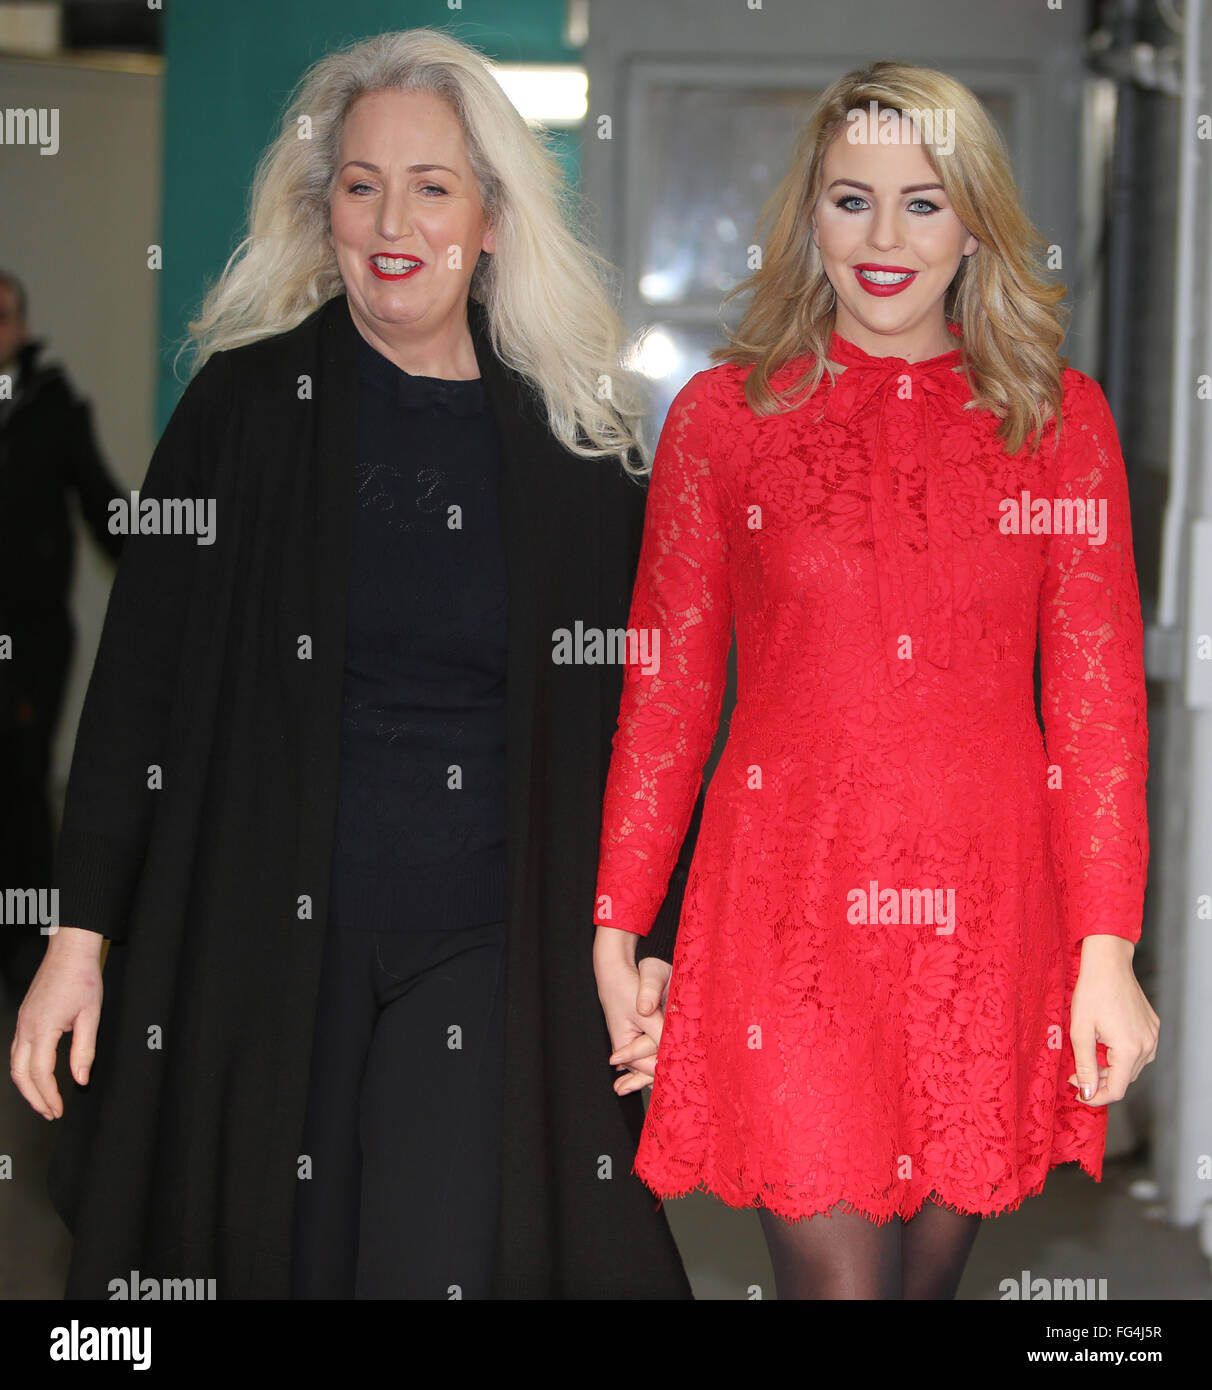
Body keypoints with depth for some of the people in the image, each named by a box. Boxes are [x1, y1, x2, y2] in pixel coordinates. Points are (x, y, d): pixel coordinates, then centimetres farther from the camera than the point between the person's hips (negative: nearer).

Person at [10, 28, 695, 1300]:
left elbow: (636, 713, 7)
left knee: (451, 1262, -7)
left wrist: (647, 944, 3)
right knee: (268, 1254, 6)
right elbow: (137, 675, 1)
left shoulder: (577, 436, 3)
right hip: (263, 943, 0)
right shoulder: (247, 405, 1)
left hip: (488, 957, 0)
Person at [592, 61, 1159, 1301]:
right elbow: (663, 695, 5)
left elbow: (1098, 696, 3)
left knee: (934, 1263, 10)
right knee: (835, 1273, -6)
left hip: (988, 913, 2)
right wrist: (618, 940, 2)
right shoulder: (724, 415, 4)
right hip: (788, 905, -1)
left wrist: (1108, 950, -4)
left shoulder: (1061, 419, 6)